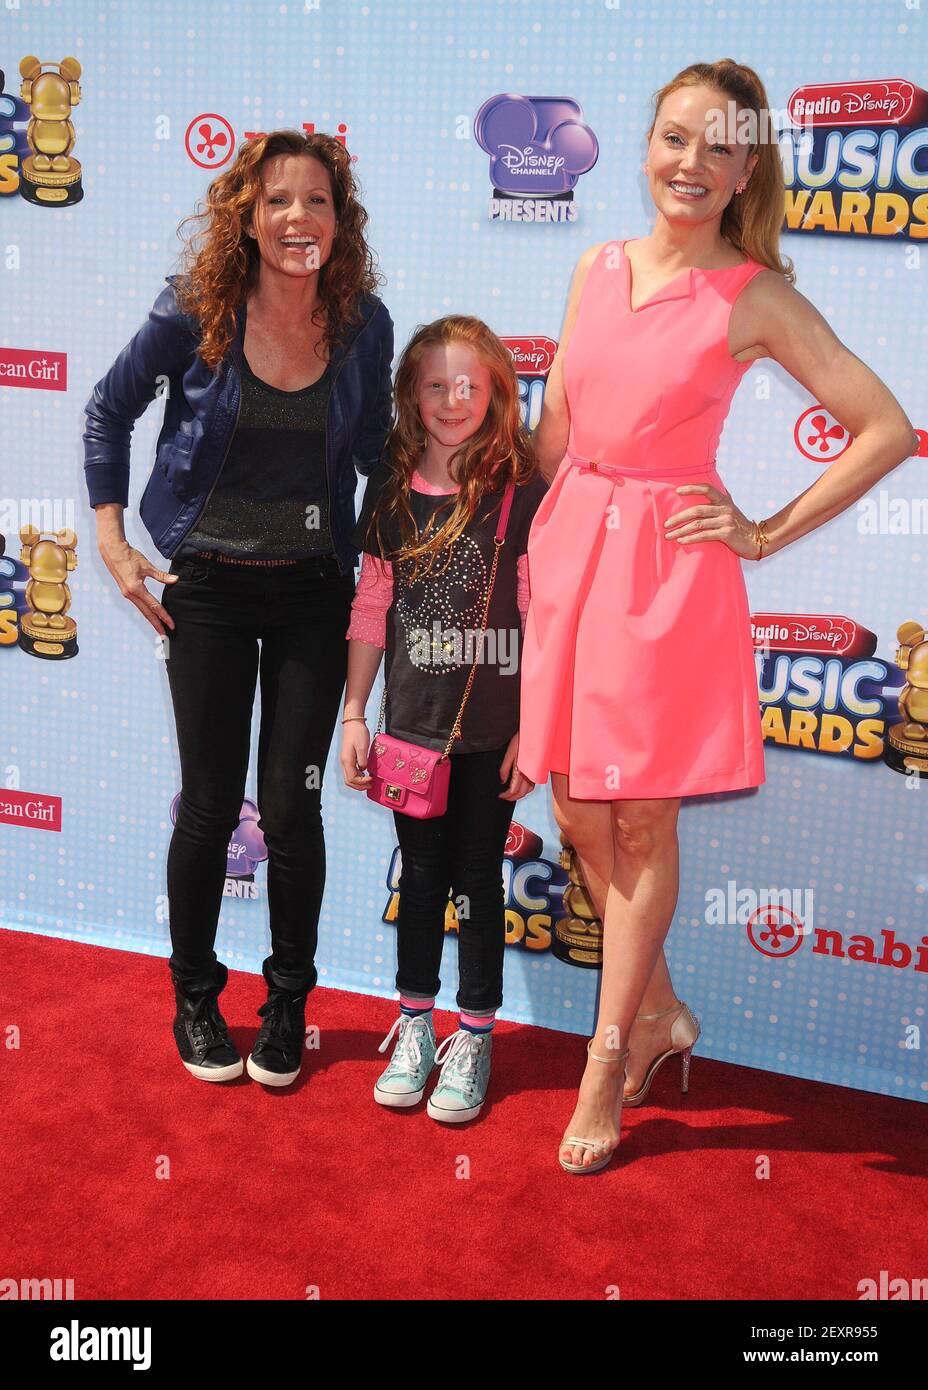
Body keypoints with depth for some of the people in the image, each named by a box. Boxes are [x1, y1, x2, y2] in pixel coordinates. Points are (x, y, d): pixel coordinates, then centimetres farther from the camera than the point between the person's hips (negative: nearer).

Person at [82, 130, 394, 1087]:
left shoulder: (363, 324, -2)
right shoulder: (193, 314, -8)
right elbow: (108, 412, 6)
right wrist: (113, 538, 0)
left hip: (314, 590, 1)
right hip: (207, 587, -1)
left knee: (291, 806, 3)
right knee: (209, 803, 5)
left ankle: (287, 1005, 24)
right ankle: (194, 999, 27)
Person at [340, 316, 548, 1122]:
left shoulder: (523, 490, -8)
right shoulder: (391, 488, 2)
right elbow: (372, 607, 6)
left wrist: (533, 727, -9)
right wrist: (354, 714, 6)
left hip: (493, 728, -3)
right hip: (411, 723, 3)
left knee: (478, 879, 9)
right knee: (421, 874, 14)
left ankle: (474, 1037, 23)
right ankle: (414, 1024, 30)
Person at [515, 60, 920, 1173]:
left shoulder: (754, 299, -6)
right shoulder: (598, 268, 8)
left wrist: (768, 534, -6)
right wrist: (531, 542, 11)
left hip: (670, 565, -5)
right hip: (570, 546, 6)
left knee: (642, 823, 3)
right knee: (577, 810, 10)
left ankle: (607, 1061, 18)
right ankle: (659, 1014, 31)